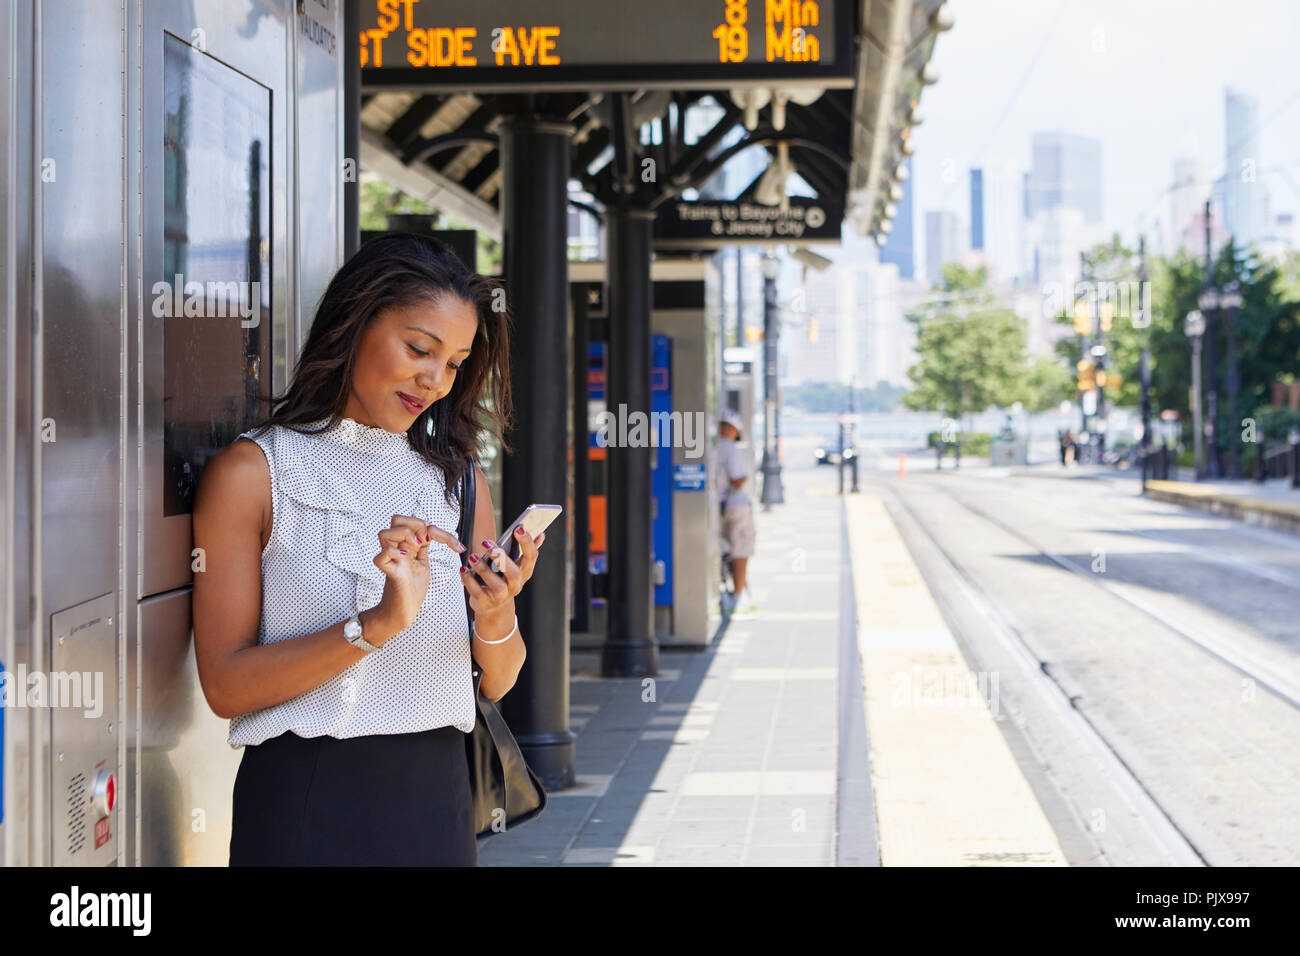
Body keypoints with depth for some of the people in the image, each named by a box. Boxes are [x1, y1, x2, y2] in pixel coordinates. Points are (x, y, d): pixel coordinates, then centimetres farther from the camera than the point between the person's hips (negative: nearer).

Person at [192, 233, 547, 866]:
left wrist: (497, 619, -12)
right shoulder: (249, 474, -6)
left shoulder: (455, 477, 9)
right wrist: (378, 625, -22)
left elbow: (496, 683, 9)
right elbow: (225, 685, -12)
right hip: (304, 812, -4)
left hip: (437, 800, 5)